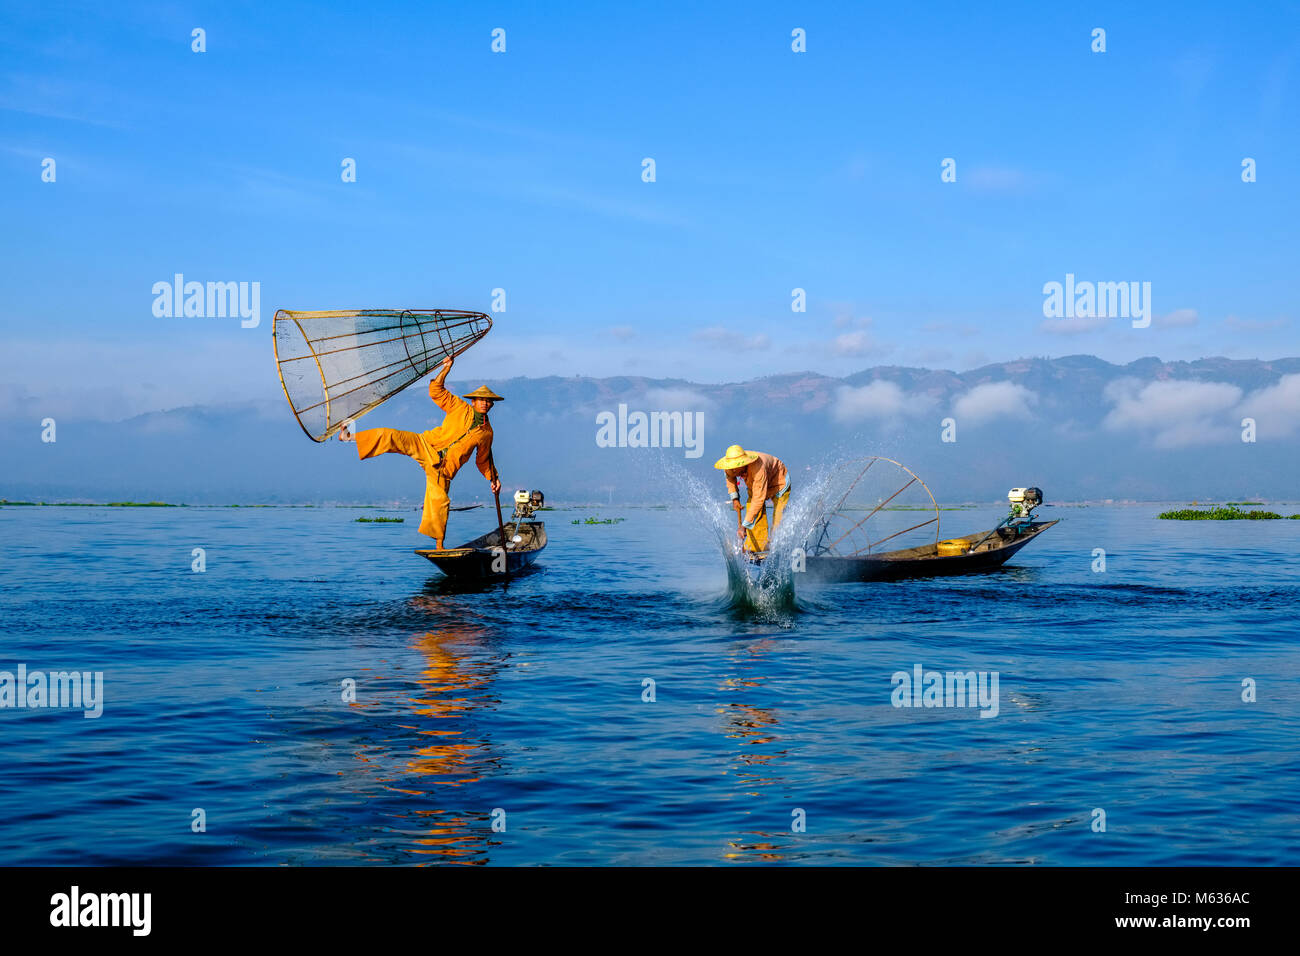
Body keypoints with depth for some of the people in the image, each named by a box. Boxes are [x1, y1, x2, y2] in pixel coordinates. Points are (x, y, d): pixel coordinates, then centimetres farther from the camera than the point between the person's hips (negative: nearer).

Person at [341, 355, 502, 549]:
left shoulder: (486, 432, 10)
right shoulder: (460, 408, 3)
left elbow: (484, 459, 23)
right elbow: (436, 390, 0)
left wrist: (493, 477, 16)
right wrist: (446, 369, -10)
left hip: (442, 468, 1)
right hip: (426, 446, -1)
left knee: (440, 502, -9)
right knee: (391, 436, -22)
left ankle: (439, 545, 2)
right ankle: (351, 437, -11)